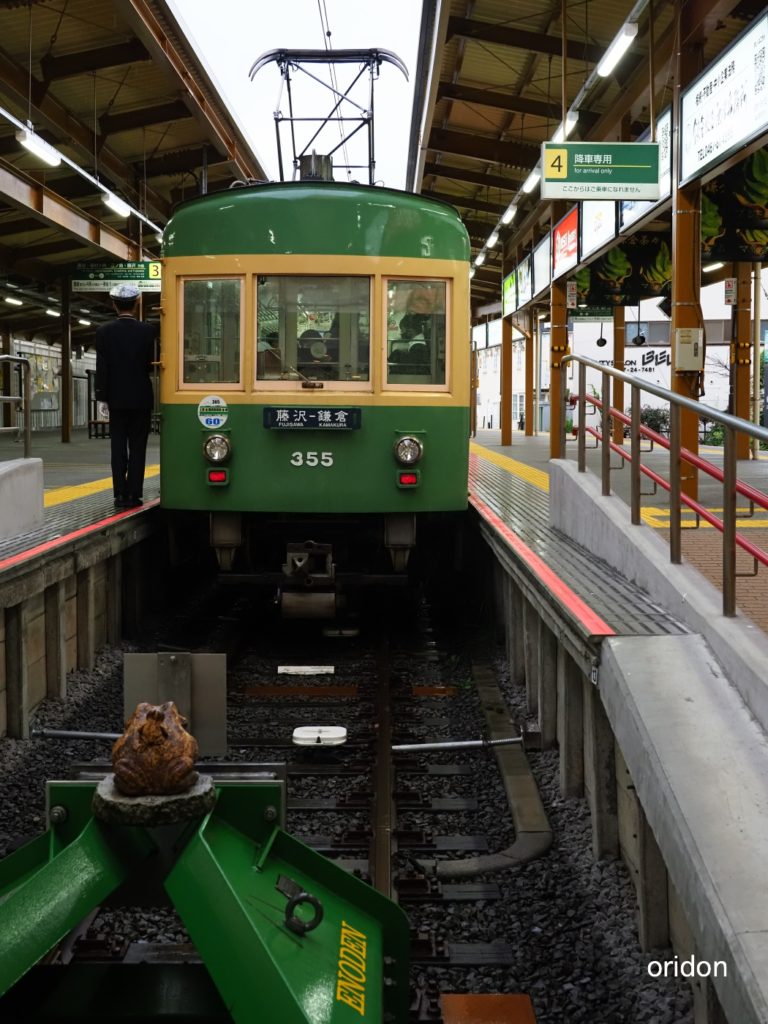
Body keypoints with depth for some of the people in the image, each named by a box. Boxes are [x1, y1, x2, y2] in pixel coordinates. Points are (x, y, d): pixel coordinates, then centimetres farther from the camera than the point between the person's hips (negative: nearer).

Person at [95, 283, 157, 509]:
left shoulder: (104, 332, -5)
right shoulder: (147, 331, -7)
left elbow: (102, 368, -4)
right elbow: (151, 364, -2)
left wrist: (103, 395, 3)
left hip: (117, 398, 1)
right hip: (141, 397, -1)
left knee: (118, 448, 5)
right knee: (137, 448, 4)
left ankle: (120, 495, 4)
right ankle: (133, 494, 1)